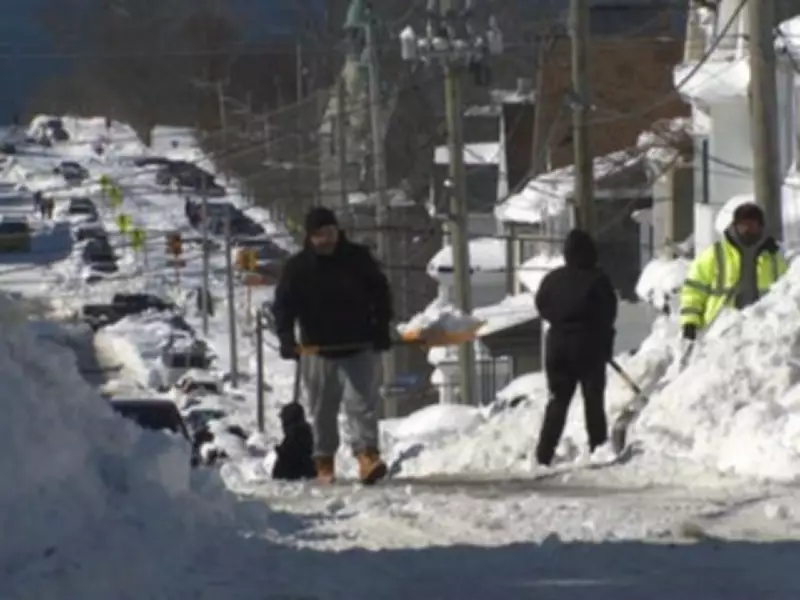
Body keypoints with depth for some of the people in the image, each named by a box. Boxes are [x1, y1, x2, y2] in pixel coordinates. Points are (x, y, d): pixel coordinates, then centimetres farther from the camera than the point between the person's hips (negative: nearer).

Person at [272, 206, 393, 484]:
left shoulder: (359, 258, -1)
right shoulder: (298, 267, -4)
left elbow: (380, 293, 7)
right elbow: (283, 305, -7)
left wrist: (381, 329, -3)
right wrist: (286, 337, -23)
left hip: (359, 347, -1)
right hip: (319, 350, 1)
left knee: (361, 403, -13)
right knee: (322, 410, 8)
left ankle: (367, 455, -20)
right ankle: (324, 462, 18)